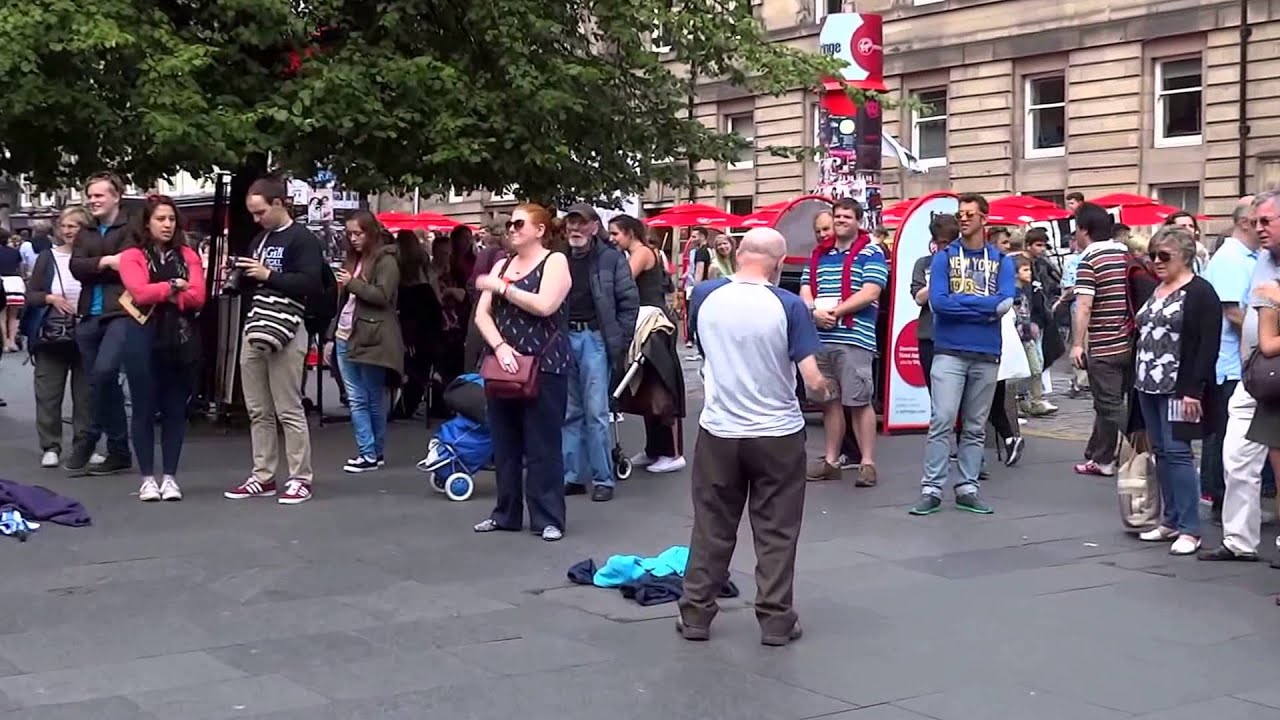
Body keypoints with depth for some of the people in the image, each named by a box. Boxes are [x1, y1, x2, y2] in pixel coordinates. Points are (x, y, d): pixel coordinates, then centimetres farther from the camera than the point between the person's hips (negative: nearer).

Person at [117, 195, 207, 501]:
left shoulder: (187, 255, 11)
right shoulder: (132, 256, 2)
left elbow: (197, 296, -2)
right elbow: (140, 292, -14)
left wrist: (160, 296, -9)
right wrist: (173, 286, -5)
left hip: (182, 339, 3)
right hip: (144, 340, -3)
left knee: (175, 409, 6)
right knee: (144, 409, 1)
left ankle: (170, 476, 13)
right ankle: (147, 478, 9)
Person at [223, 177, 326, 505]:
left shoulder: (303, 239, -5)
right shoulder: (259, 239, 20)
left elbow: (310, 284, -17)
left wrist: (268, 274, -15)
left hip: (285, 331, -8)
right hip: (253, 329, 8)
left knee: (289, 410, -6)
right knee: (258, 411, 9)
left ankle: (300, 479, -1)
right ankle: (263, 476, 15)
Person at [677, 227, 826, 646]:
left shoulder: (705, 296, -5)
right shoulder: (789, 305, -14)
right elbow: (813, 380, -15)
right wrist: (824, 389, 6)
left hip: (718, 431, 2)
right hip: (778, 434, -2)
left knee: (711, 528, 13)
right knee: (776, 532, 9)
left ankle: (695, 615, 19)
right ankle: (776, 620, 13)